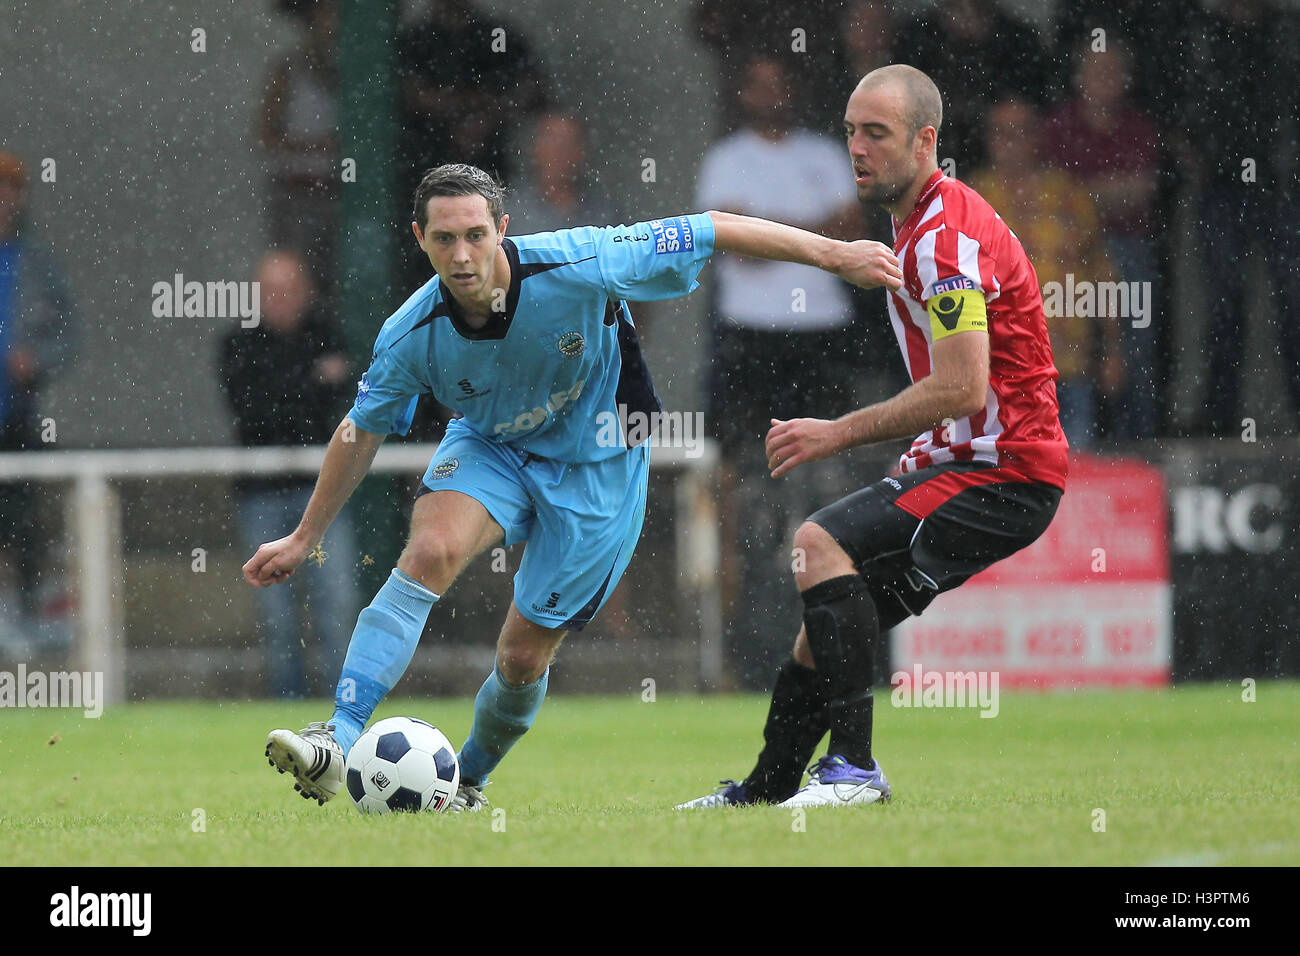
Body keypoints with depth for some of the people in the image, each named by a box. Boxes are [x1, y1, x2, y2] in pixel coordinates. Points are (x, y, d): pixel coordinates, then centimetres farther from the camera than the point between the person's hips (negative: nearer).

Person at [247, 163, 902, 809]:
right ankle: (338, 742, -32)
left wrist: (836, 255, -21)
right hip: (490, 449, 1)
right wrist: (304, 539, 2)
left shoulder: (576, 266, -31)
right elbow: (362, 431, -3)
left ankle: (467, 782, 30)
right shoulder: (412, 336, -21)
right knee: (430, 550, -29)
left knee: (523, 655, 1)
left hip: (596, 466, -1)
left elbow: (712, 232, -22)